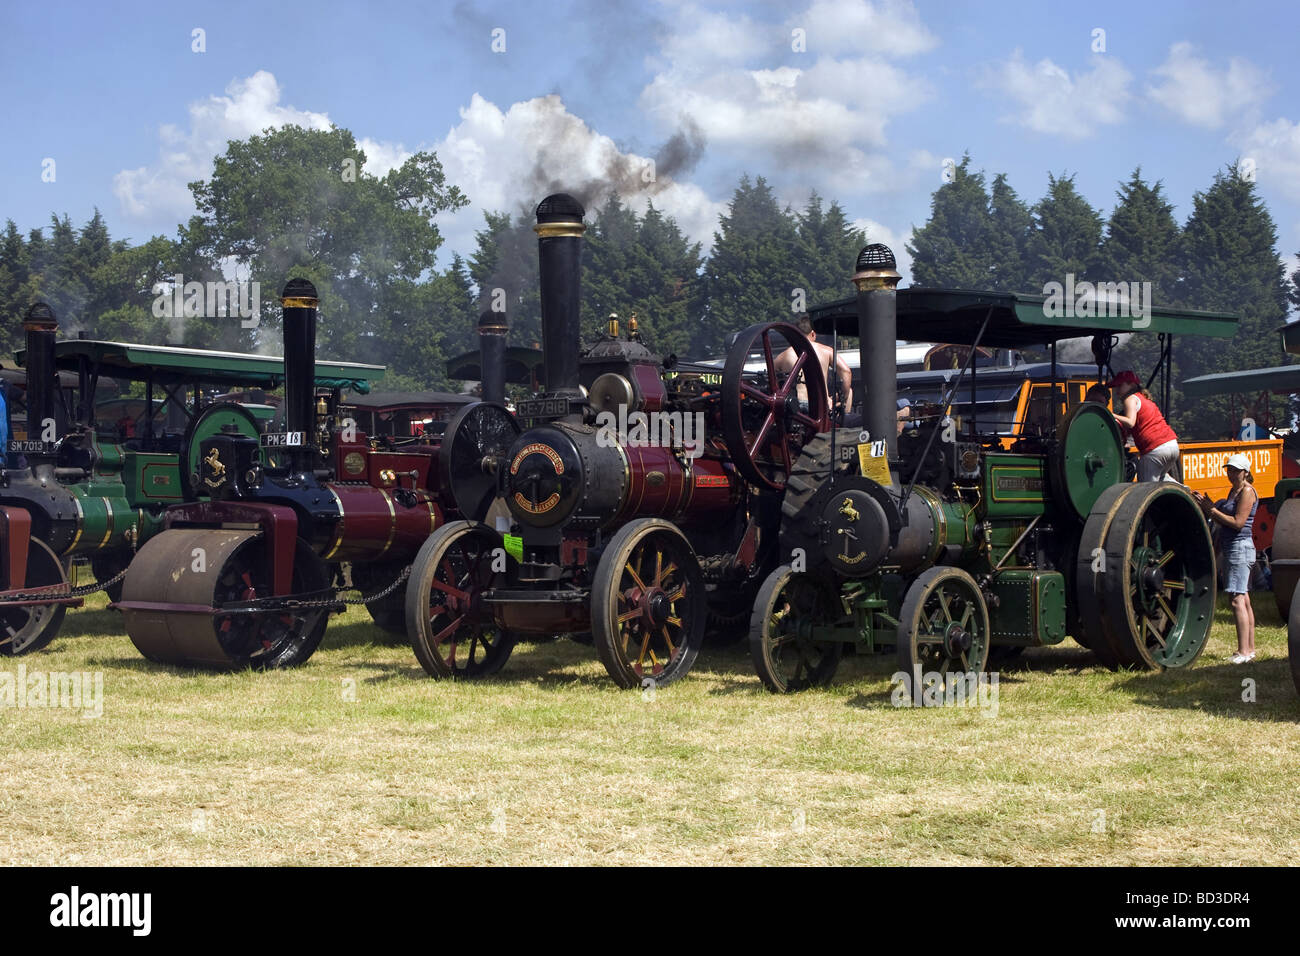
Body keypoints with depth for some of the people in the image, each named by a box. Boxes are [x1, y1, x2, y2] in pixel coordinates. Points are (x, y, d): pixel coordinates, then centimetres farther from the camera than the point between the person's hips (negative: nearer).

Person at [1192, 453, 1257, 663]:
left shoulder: (1247, 491, -11)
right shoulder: (1235, 491, 18)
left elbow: (1237, 523, -18)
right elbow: (1224, 521, 17)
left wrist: (1211, 510, -14)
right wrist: (1207, 507, 4)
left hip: (1241, 548, -10)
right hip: (1234, 548, 10)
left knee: (1238, 600, -14)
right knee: (1244, 600, 12)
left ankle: (1243, 652, -16)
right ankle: (1250, 648, 17)